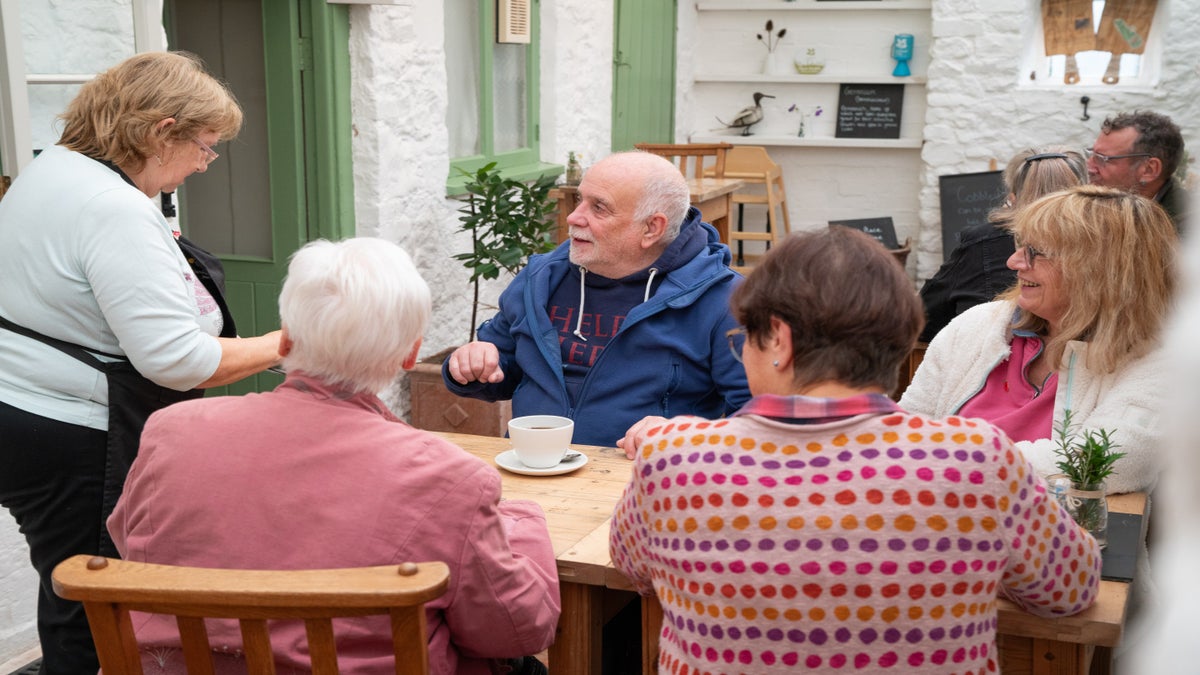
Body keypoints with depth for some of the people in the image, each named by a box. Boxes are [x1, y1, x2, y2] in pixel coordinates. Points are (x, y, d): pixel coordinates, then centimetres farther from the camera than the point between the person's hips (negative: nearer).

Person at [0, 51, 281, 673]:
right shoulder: (118, 213, -23)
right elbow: (175, 359, -27)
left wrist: (157, 247, 23)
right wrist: (282, 344, -16)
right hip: (79, 450, -10)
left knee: (69, 601, 19)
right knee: (92, 625, 3)